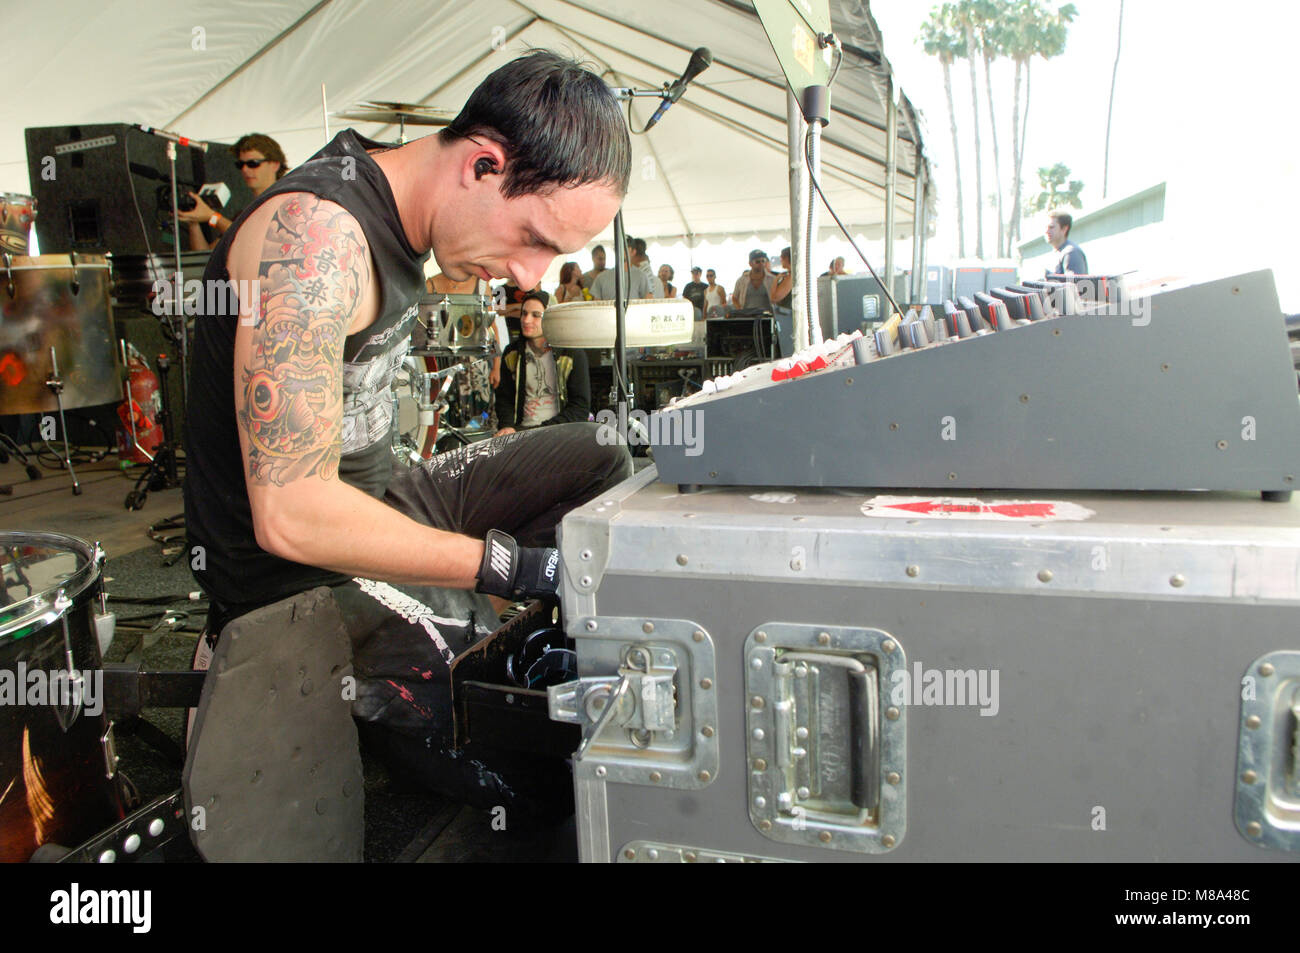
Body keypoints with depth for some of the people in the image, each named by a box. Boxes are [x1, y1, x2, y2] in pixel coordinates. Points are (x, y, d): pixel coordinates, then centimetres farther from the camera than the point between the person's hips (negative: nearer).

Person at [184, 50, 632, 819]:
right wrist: (504, 565, -24)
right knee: (547, 786, -19)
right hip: (305, 579, -9)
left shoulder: (394, 218, 5)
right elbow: (292, 515, -29)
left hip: (377, 501, 9)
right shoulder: (318, 231, -25)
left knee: (600, 460, 12)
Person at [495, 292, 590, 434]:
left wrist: (545, 430, -13)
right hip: (521, 430, 3)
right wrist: (507, 426, -3)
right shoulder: (512, 352, 11)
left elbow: (581, 406, -3)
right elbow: (504, 398, 17)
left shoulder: (573, 353, -2)